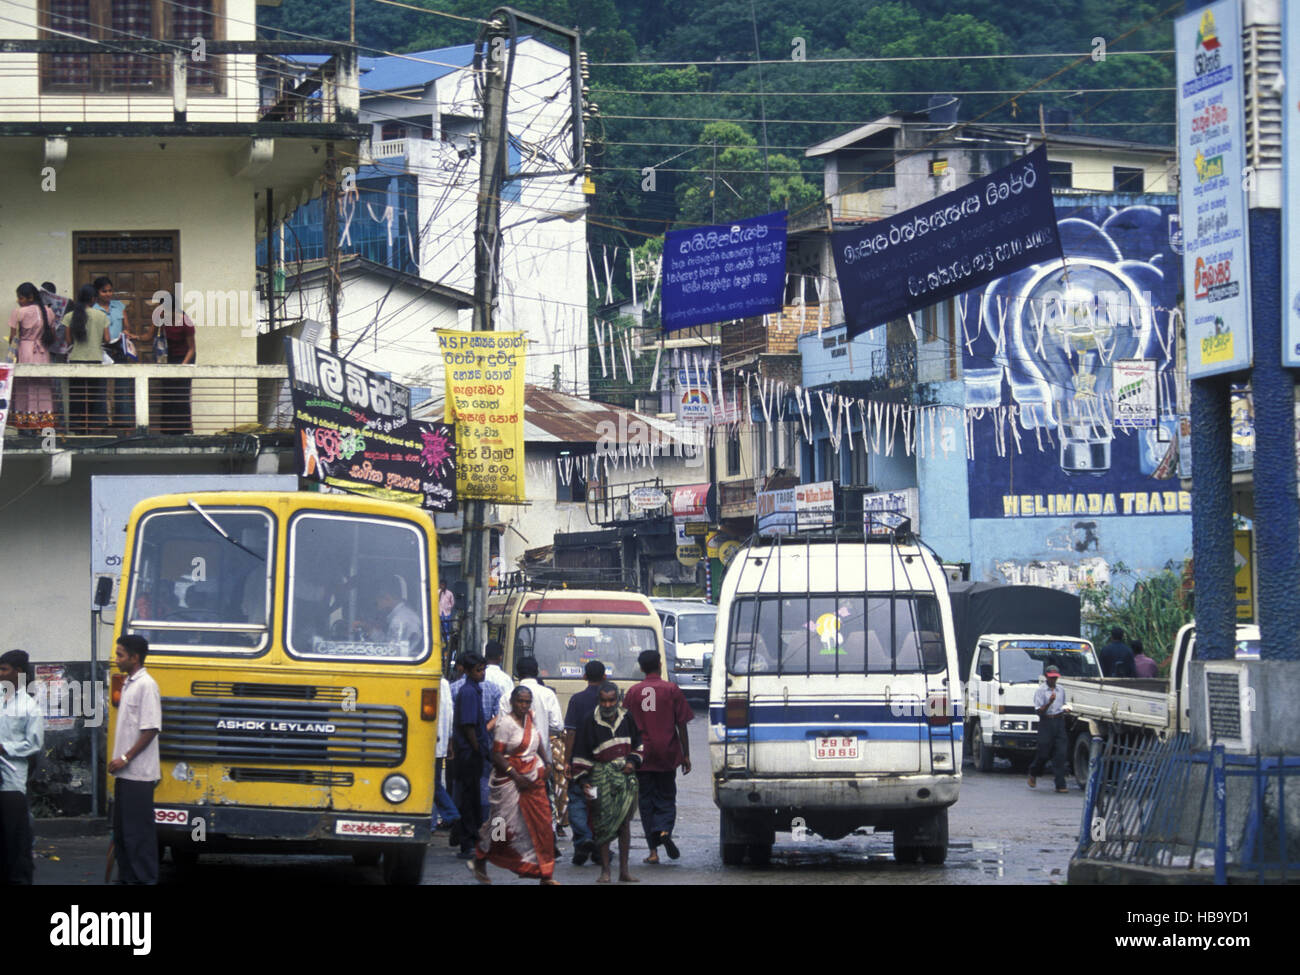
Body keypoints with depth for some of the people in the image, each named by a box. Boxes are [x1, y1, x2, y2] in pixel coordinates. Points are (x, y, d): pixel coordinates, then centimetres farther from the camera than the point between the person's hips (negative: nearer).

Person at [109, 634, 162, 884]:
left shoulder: (146, 685, -13)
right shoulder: (128, 684, 15)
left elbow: (150, 729, -18)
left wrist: (126, 758, -17)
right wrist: (120, 761, 15)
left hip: (139, 772, -10)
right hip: (125, 773, 10)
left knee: (139, 830, -6)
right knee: (122, 828, 13)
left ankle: (145, 879, -1)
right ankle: (127, 876, 19)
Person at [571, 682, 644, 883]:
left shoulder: (627, 720, 8)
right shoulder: (591, 723, -1)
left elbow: (639, 744, 21)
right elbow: (581, 756, 1)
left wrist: (634, 761, 3)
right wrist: (583, 781, -5)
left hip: (626, 774, 3)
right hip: (601, 775, -3)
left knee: (625, 821, 4)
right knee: (603, 822, -7)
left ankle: (624, 871, 10)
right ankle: (605, 870, -1)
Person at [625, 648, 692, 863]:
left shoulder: (633, 692, 2)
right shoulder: (672, 690, -2)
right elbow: (681, 725, -2)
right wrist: (686, 755, 5)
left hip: (642, 755, 1)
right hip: (667, 755, -1)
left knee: (647, 803, 6)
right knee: (666, 798, 10)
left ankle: (653, 851, 2)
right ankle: (664, 830, -19)